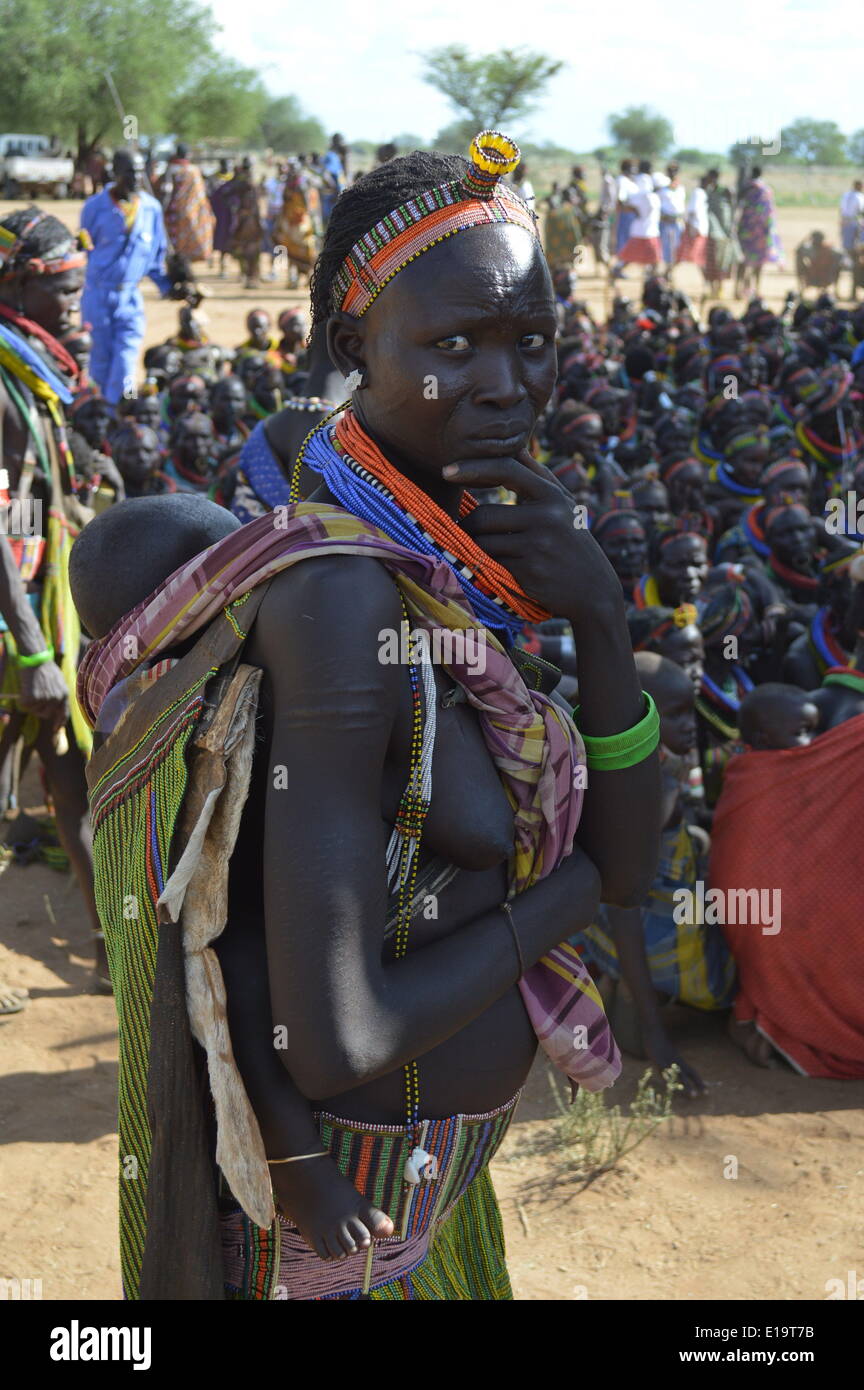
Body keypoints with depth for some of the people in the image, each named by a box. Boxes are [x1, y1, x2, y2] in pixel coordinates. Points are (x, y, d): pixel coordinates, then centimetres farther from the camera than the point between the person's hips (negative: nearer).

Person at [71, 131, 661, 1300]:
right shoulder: (342, 593, -30)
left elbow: (628, 872, -4)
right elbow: (333, 1042, -32)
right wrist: (557, 895, -17)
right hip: (362, 1202, -8)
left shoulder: (459, 558, -4)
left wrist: (599, 614, -18)